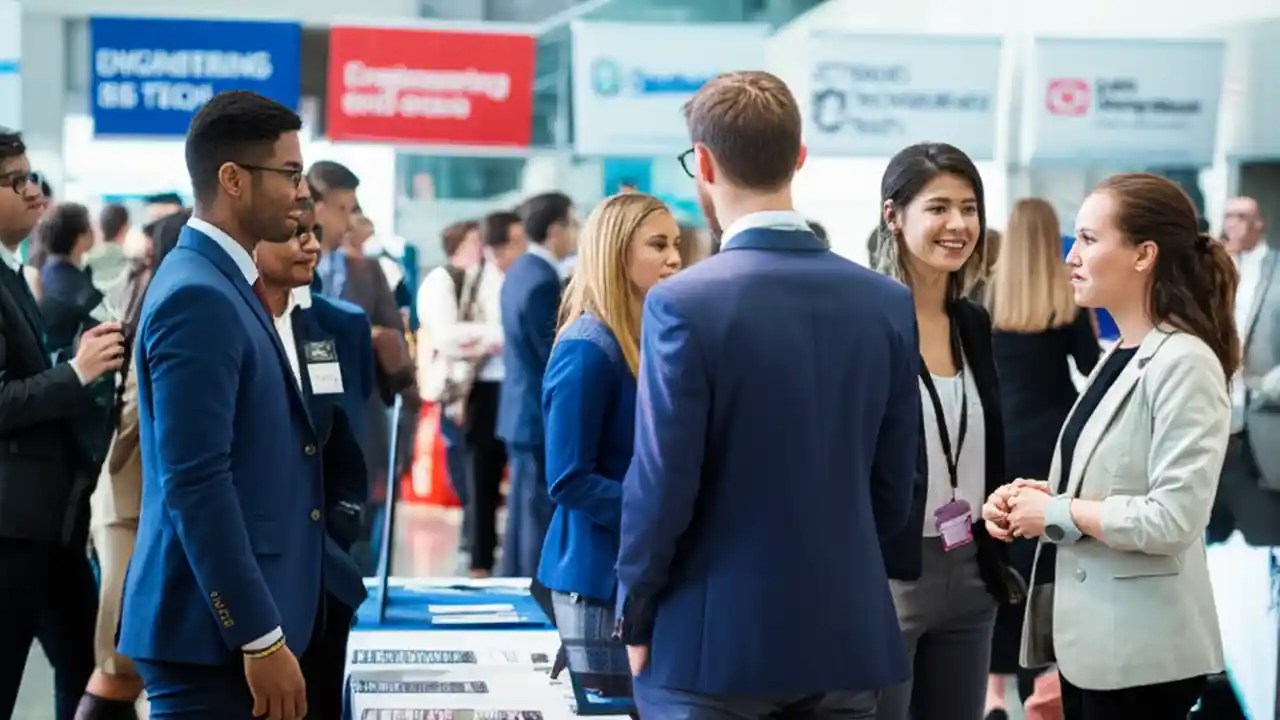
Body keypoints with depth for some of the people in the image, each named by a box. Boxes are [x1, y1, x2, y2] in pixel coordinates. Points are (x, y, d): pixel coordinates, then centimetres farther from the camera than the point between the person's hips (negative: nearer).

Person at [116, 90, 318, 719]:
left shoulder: (224, 285, 13)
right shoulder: (197, 298, -16)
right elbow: (196, 484, -21)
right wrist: (262, 638, -21)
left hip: (233, 615, 9)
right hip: (212, 627, -9)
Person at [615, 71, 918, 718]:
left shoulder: (684, 303, -14)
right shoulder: (888, 302, 1)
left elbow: (661, 485, -13)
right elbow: (893, 487, 6)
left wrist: (636, 618, 1)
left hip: (715, 641, -4)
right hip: (848, 639, 4)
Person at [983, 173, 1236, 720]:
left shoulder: (1183, 363, -16)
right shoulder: (1119, 356, 12)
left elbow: (1173, 518, -24)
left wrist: (1056, 513, -14)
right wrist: (1036, 496, 3)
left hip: (1138, 650, -9)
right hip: (1091, 635, 9)